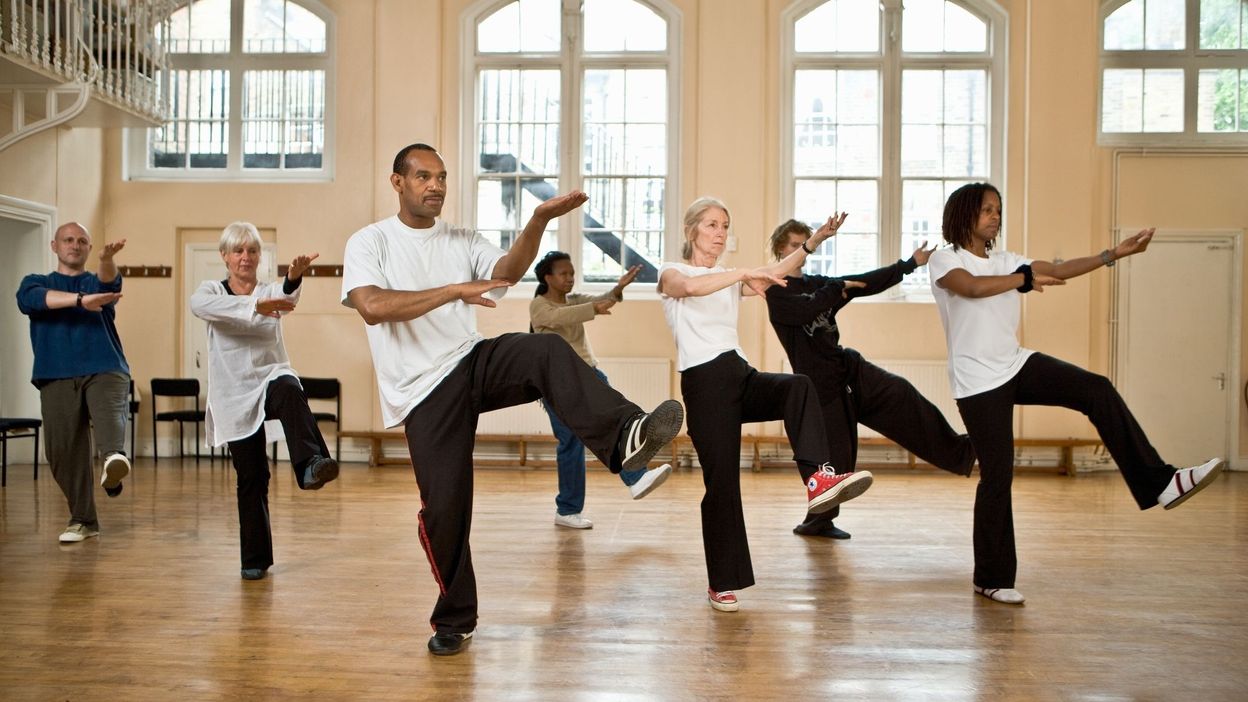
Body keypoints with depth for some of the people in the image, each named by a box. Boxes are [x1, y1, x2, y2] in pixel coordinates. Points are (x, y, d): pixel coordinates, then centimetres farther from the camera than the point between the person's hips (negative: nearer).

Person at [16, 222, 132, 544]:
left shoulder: (97, 282, 16)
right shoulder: (36, 283, 18)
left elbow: (108, 281, -11)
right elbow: (31, 298, -8)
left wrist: (107, 259, -35)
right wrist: (81, 299, -24)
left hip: (105, 370, -2)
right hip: (57, 377, 2)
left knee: (109, 414, -32)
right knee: (64, 451, 1)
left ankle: (115, 458, -61)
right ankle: (83, 519, 13)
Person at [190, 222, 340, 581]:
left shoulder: (270, 292, 6)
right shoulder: (212, 290, 5)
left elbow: (288, 296, -21)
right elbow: (200, 304, -22)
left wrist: (295, 277, -46)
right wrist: (255, 305, -39)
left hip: (270, 377, 0)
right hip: (235, 393, 1)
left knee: (290, 391, -38)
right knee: (251, 476, 1)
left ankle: (310, 465, -60)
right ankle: (255, 559, 14)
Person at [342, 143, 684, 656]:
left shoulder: (463, 241, 11)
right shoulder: (369, 242, 0)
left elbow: (507, 271, -11)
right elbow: (372, 306, -19)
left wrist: (539, 220, -28)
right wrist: (455, 290, -24)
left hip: (474, 362, 3)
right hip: (424, 390, -3)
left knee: (548, 351, -27)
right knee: (444, 507, -3)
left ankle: (624, 438, -46)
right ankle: (453, 620, 19)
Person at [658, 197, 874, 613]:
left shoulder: (731, 280, 23)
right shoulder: (671, 273, 5)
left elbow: (773, 275, 5)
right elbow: (691, 286, -21)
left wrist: (815, 240, -6)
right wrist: (746, 273, -28)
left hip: (741, 375, 5)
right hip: (704, 383, -5)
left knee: (799, 387, -27)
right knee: (721, 481, -5)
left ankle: (818, 478, -38)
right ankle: (721, 584, 8)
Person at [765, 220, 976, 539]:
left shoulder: (817, 284, 13)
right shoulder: (776, 291, -7)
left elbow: (866, 282, 9)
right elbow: (805, 311, -27)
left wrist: (910, 264, 5)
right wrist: (837, 288, -13)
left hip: (848, 366, 7)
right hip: (818, 381, -7)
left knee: (901, 394, -13)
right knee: (835, 454, -2)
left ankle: (959, 453, -11)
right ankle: (818, 521, 15)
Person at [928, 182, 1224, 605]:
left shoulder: (1005, 261, 13)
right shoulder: (944, 260, -5)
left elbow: (1059, 270, 3)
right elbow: (972, 287, -26)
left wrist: (1115, 253, -8)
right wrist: (1025, 278, -16)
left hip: (1017, 366, 7)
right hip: (979, 384, -6)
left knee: (1097, 390, -13)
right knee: (997, 475, -4)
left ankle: (1157, 483, -10)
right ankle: (992, 579, 9)